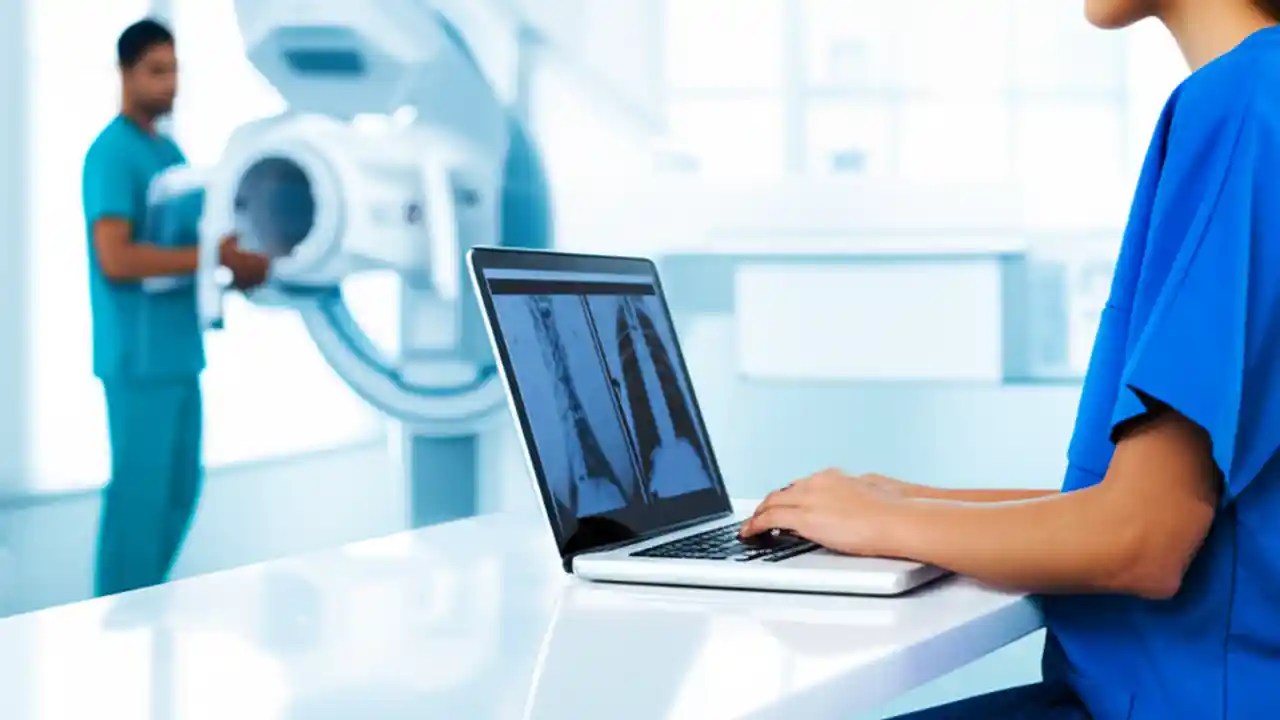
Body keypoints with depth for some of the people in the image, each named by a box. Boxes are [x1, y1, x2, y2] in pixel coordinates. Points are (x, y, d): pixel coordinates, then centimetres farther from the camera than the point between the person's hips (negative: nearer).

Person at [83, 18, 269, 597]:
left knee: (180, 487, 15)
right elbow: (116, 260, -23)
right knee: (140, 490, -3)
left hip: (179, 350, 9)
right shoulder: (111, 154, -13)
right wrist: (210, 257, -22)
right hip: (140, 356, -9)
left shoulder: (169, 151, 14)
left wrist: (233, 266, 2)